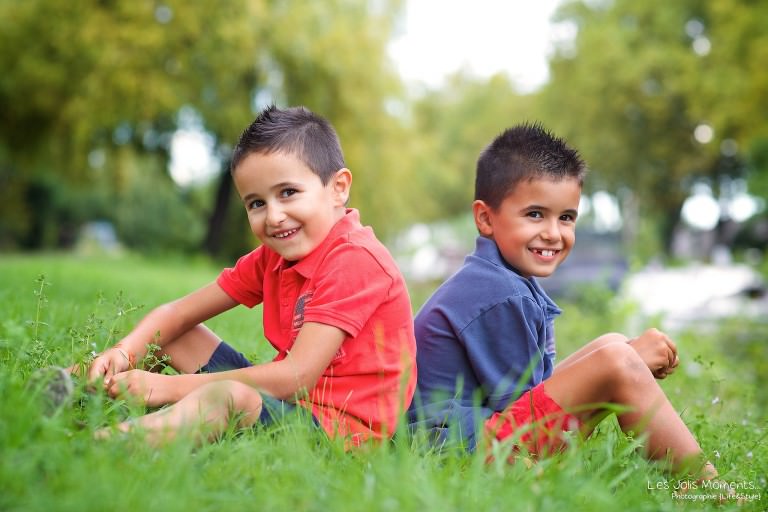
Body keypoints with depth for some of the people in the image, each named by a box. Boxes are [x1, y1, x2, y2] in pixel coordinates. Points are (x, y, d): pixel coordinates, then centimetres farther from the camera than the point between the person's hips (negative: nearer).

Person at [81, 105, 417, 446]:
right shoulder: (275, 256, 10)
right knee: (170, 336, 11)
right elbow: (178, 314, 9)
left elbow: (296, 377, -25)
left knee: (228, 395, -36)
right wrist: (123, 353, -12)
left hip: (341, 424, -9)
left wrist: (172, 386, -23)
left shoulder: (354, 260, -18)